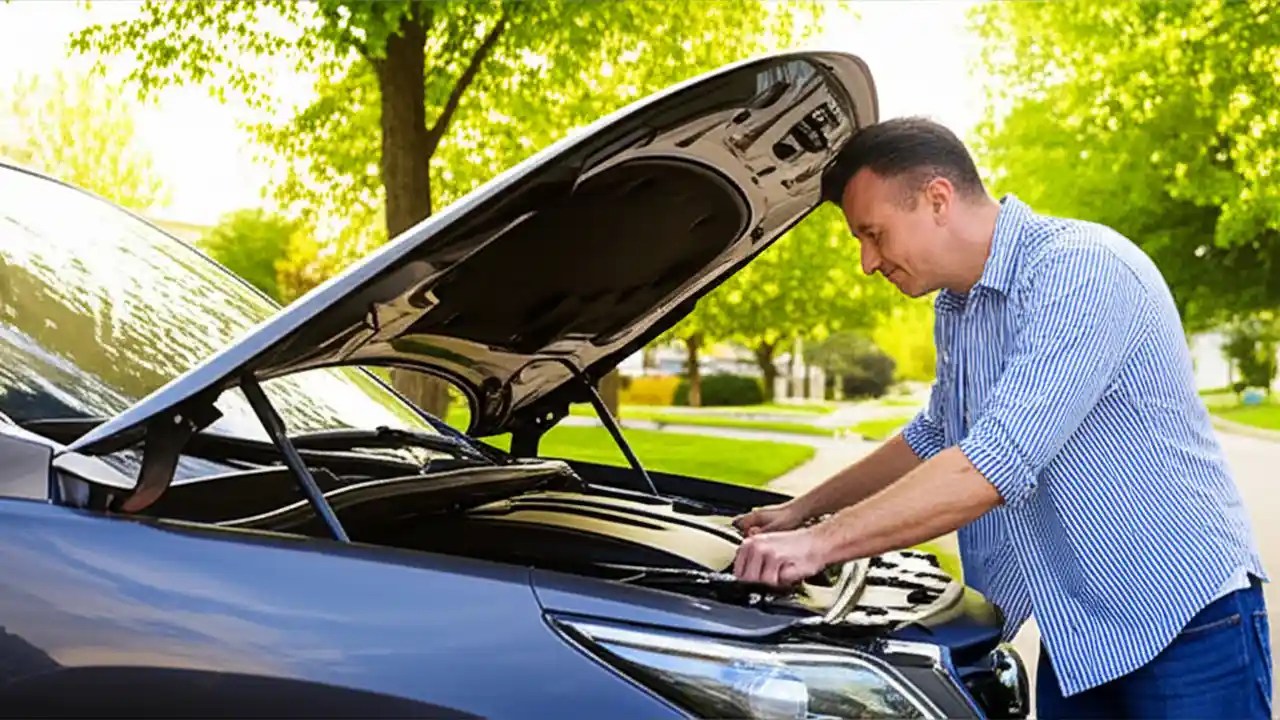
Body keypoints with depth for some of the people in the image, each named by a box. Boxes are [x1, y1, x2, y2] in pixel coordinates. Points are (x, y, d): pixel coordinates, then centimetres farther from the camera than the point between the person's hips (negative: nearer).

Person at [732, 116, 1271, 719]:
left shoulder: (1082, 269, -22)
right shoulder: (956, 308, 7)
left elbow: (997, 465, -31)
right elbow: (933, 439, 24)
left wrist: (821, 542, -28)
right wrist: (800, 510, 18)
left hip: (1189, 625, -8)